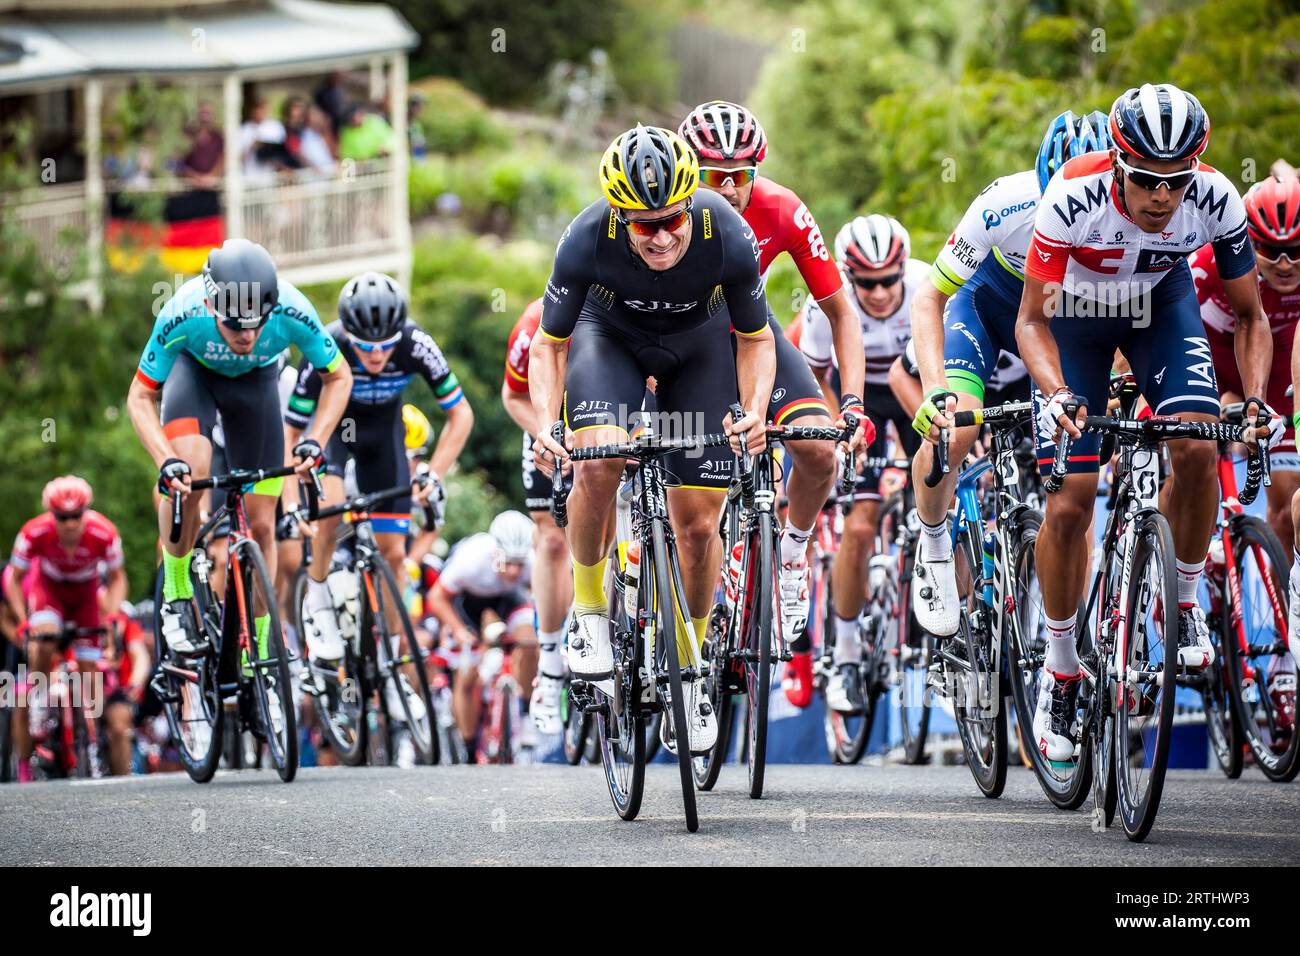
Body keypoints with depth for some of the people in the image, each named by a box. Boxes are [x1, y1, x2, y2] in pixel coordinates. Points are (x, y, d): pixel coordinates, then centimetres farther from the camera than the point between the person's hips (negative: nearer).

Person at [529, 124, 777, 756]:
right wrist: (545, 423, -34)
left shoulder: (730, 240, -32)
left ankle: (689, 669, 19)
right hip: (611, 333, -1)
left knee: (698, 525, -3)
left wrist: (754, 411, -30)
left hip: (698, 344, 1)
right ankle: (589, 606, -8)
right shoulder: (586, 241, -33)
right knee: (597, 461, -31)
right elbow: (548, 344, -17)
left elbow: (755, 339, -13)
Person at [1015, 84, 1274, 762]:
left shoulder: (1216, 200, -29)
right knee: (1069, 504, -8)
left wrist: (1255, 398, -30)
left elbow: (1249, 315, -14)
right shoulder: (1074, 196, -36)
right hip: (1074, 311, -1)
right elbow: (1031, 320, -28)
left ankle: (1186, 602, 0)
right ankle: (1059, 672, 9)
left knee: (1196, 448, -24)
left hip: (1161, 304, 2)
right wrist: (1056, 393, -46)